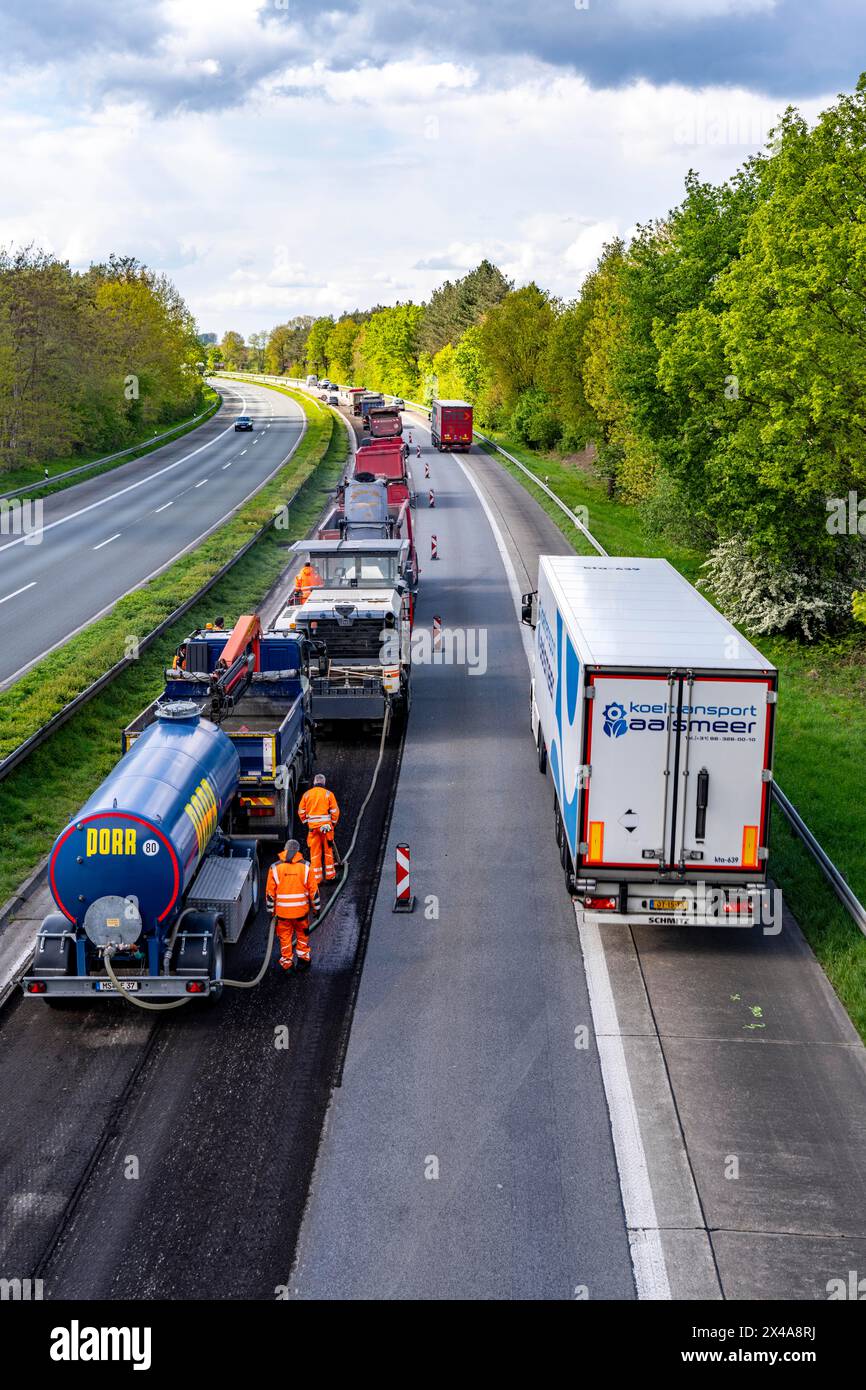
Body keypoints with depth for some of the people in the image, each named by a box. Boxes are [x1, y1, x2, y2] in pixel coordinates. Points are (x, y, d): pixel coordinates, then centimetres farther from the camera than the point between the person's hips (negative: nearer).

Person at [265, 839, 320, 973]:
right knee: (302, 934, 20)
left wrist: (271, 910, 8)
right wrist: (316, 907, 9)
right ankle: (303, 958, 27)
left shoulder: (275, 868, -5)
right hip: (301, 910, 0)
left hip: (282, 911, 0)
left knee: (285, 937, 13)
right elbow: (313, 890, -2)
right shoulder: (305, 866, -6)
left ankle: (287, 964, 20)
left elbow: (270, 892, -2)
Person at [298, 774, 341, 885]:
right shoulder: (328, 794, -3)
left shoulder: (306, 794, 4)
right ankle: (330, 876, 16)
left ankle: (316, 878, 6)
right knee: (328, 851, 11)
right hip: (326, 825, -1)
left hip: (312, 826, 1)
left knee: (315, 853, 6)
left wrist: (305, 822, 18)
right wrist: (333, 823, 10)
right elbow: (335, 811, -3)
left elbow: (301, 811, 7)